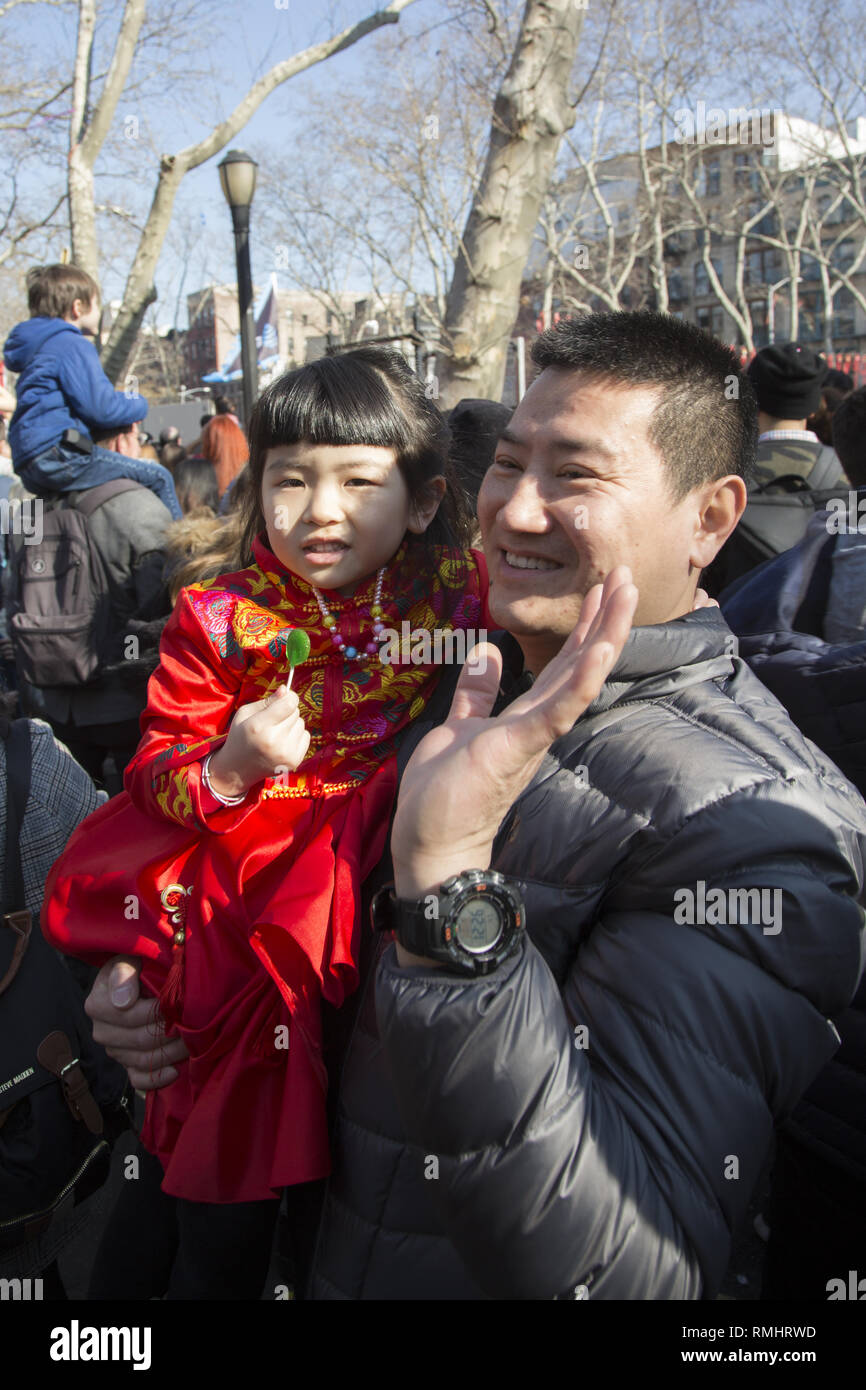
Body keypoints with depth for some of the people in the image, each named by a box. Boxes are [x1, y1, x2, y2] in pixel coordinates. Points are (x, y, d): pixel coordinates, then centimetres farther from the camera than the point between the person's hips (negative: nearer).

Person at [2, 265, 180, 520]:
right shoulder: (73, 345, -8)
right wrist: (138, 404, 3)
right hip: (58, 457, -11)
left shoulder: (39, 348, 23)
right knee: (158, 477, -9)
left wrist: (125, 403, 19)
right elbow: (99, 409, -16)